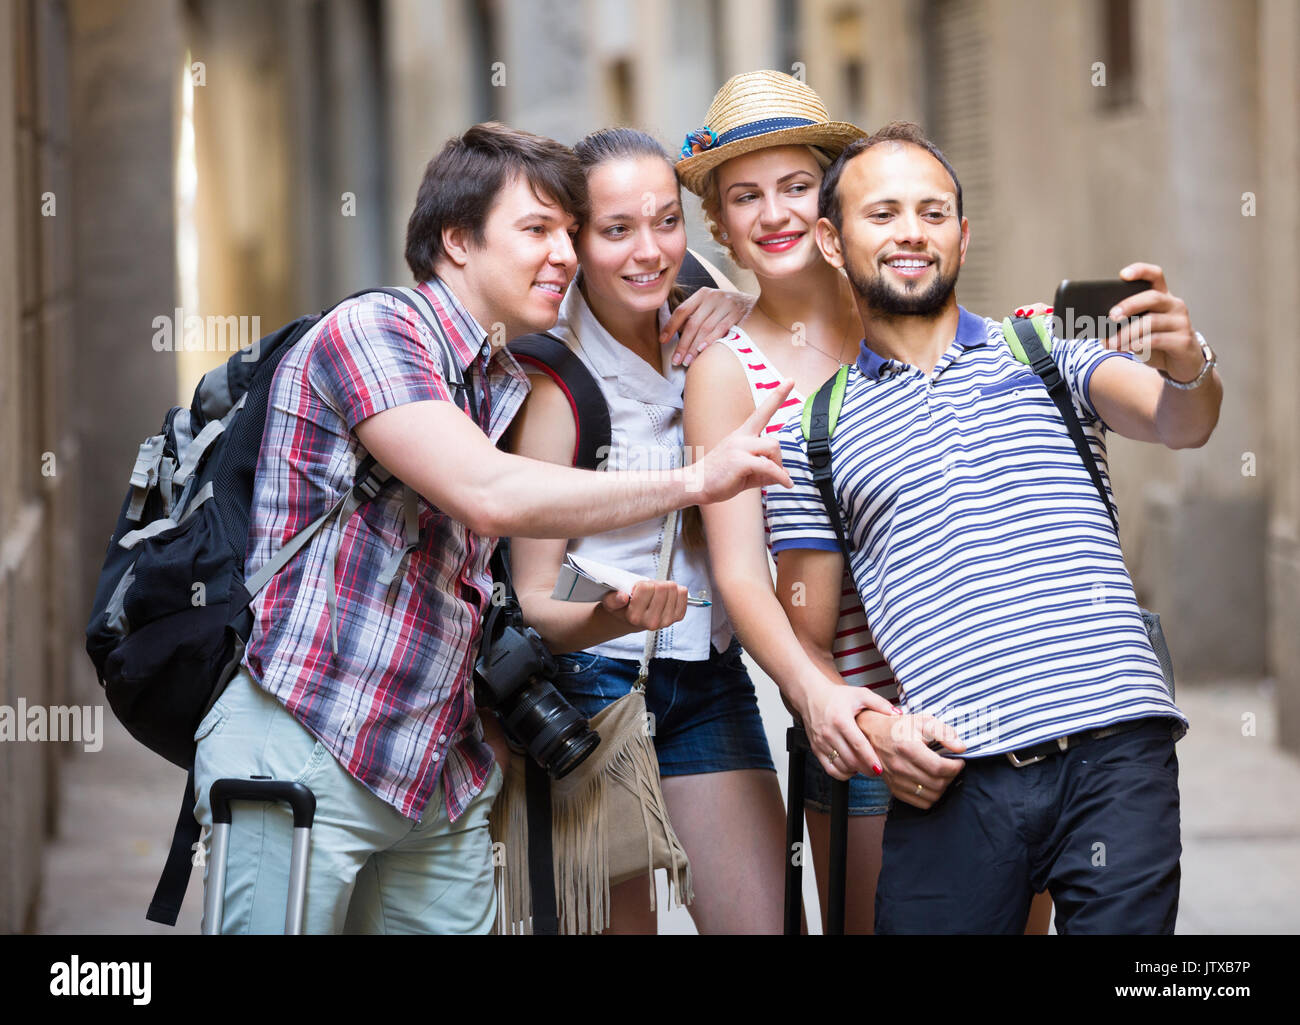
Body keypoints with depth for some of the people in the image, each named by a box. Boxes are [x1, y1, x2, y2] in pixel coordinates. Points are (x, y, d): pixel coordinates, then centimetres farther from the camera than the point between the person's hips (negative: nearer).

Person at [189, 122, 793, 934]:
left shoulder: (510, 388, 17)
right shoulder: (370, 332, -10)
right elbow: (486, 494, -22)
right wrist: (695, 482, -16)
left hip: (441, 776, 8)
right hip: (303, 754, -8)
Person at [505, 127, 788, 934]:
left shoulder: (707, 342, 4)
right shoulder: (555, 376, -11)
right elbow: (532, 601, -12)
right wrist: (612, 616, -34)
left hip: (710, 679, 5)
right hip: (595, 681, -5)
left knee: (761, 919, -5)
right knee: (618, 923, -2)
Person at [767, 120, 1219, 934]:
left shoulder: (1049, 355, 14)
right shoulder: (813, 433, 14)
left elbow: (1179, 424, -3)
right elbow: (806, 642, 14)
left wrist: (1187, 368, -26)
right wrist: (871, 730, -5)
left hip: (1115, 753, 0)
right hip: (953, 780, 1)